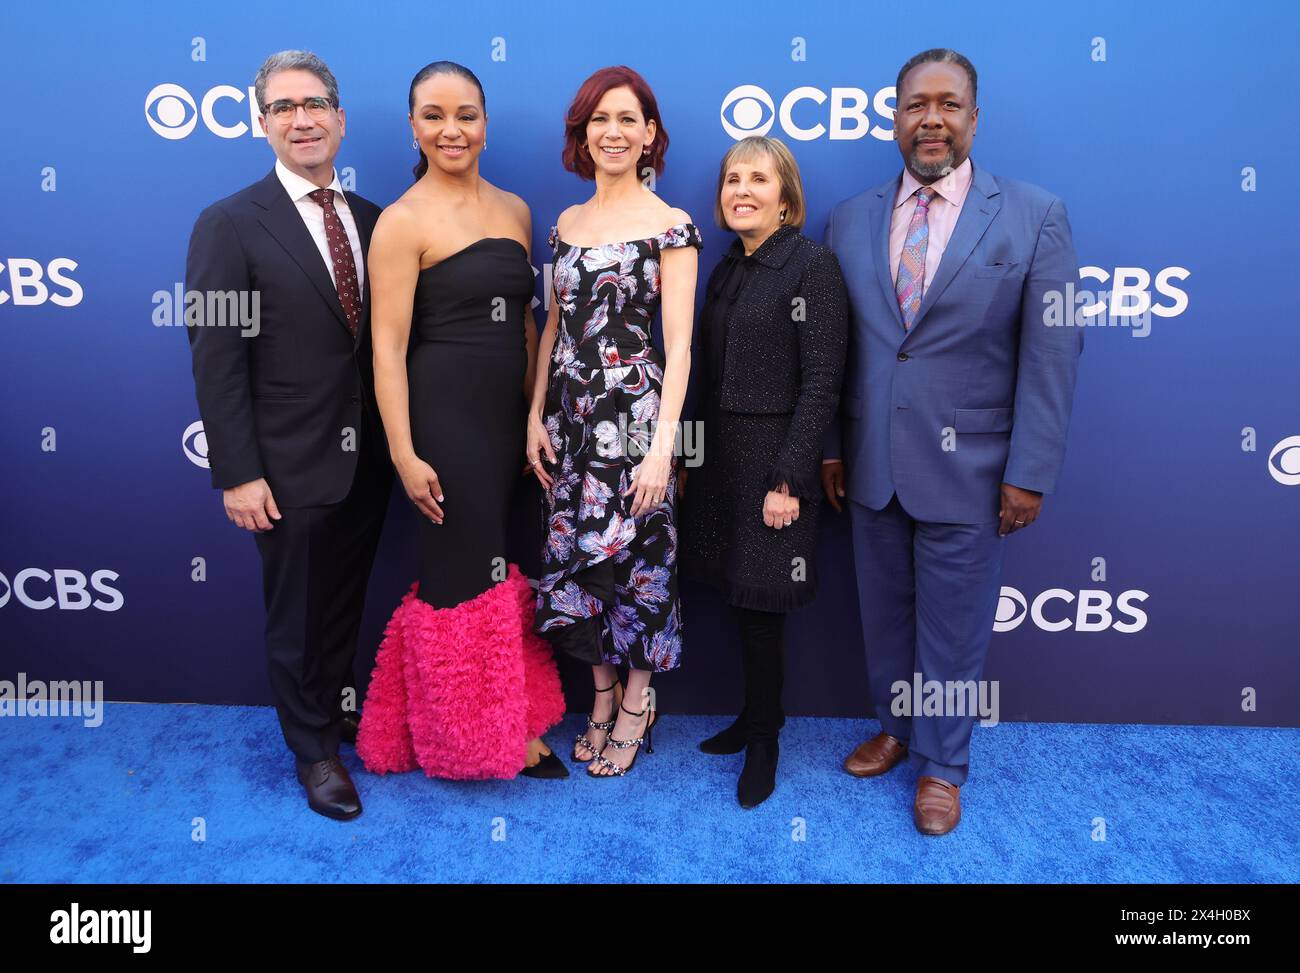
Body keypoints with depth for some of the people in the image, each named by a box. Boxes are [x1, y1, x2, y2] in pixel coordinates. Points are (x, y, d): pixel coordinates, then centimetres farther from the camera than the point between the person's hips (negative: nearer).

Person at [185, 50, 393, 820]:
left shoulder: (373, 220, 5)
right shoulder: (230, 225, -9)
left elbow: (387, 335, 7)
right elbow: (217, 361, -12)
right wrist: (237, 474, -15)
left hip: (370, 459, 4)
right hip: (294, 467, -4)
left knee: (347, 604, 21)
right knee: (298, 617, 12)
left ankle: (337, 708, 43)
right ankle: (314, 749, 32)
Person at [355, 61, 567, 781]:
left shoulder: (514, 210, 10)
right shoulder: (403, 222, -7)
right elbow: (388, 346, -11)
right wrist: (405, 455, -15)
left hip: (512, 415, 6)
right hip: (444, 417, -5)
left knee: (504, 565, 12)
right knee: (466, 572, 4)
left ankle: (511, 719, 29)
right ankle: (475, 736, 24)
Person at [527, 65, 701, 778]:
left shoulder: (670, 226, -6)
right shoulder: (566, 223, 11)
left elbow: (679, 345, -10)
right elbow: (555, 326, 14)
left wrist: (662, 445, -16)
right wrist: (536, 415, 6)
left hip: (634, 415, -5)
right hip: (569, 415, 6)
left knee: (635, 554, 2)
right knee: (576, 555, 11)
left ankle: (636, 706, 23)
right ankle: (602, 696, 29)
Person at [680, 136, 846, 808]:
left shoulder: (812, 265, -10)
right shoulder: (726, 268, 12)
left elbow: (821, 381, -15)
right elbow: (711, 372, 13)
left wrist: (789, 478, -19)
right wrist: (689, 458, 9)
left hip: (773, 459, -7)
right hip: (721, 454, 7)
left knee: (761, 603, 2)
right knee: (738, 595, 14)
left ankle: (764, 739, 21)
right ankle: (753, 716, 33)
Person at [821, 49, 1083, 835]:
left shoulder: (1035, 216, -4)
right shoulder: (851, 220, 5)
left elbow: (1053, 352, -7)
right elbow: (834, 348, 7)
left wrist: (1030, 473, -10)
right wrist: (831, 447, 5)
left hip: (966, 469, -3)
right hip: (871, 466, 3)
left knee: (953, 627, 9)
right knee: (885, 616, 17)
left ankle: (942, 764, 30)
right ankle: (895, 730, 40)